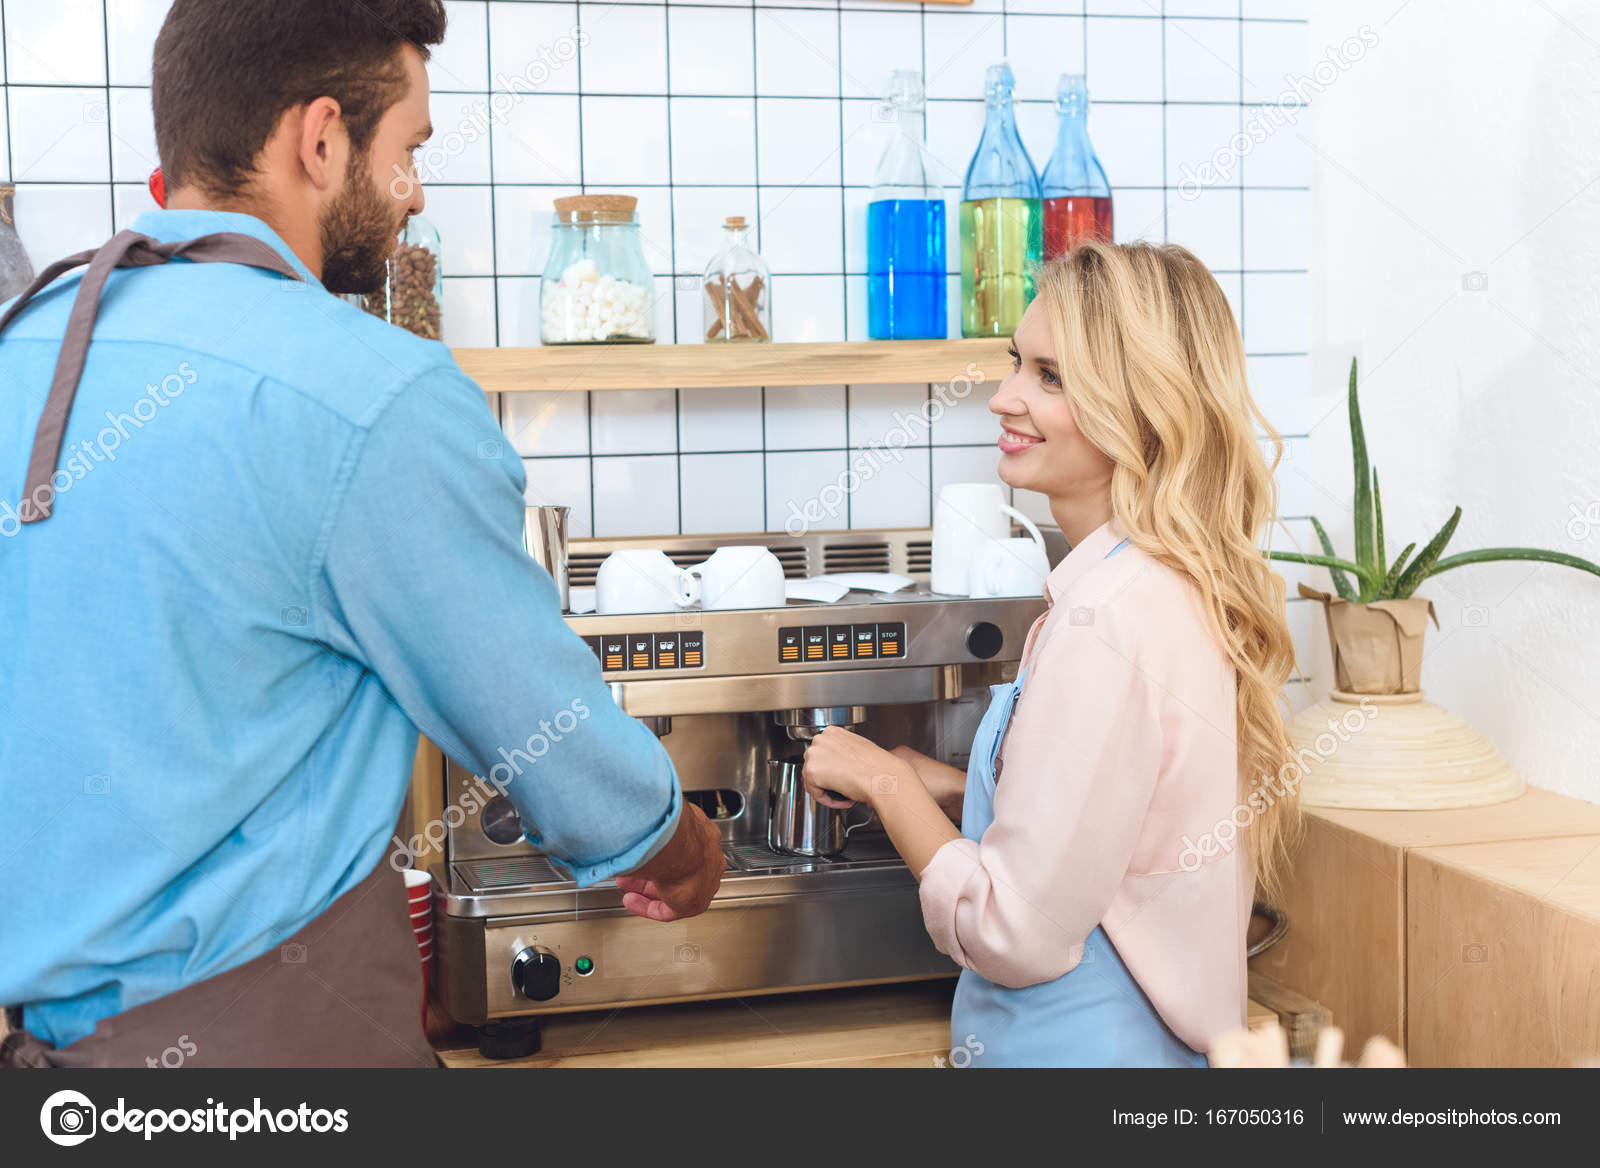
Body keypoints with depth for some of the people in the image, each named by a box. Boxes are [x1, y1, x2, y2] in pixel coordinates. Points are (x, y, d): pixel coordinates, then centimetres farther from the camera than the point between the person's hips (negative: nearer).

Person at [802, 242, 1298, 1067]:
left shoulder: (1106, 624, -25)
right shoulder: (1192, 588, 3)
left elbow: (1017, 935, -22)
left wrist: (885, 781, -10)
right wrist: (944, 786, 9)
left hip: (1074, 1044, -8)